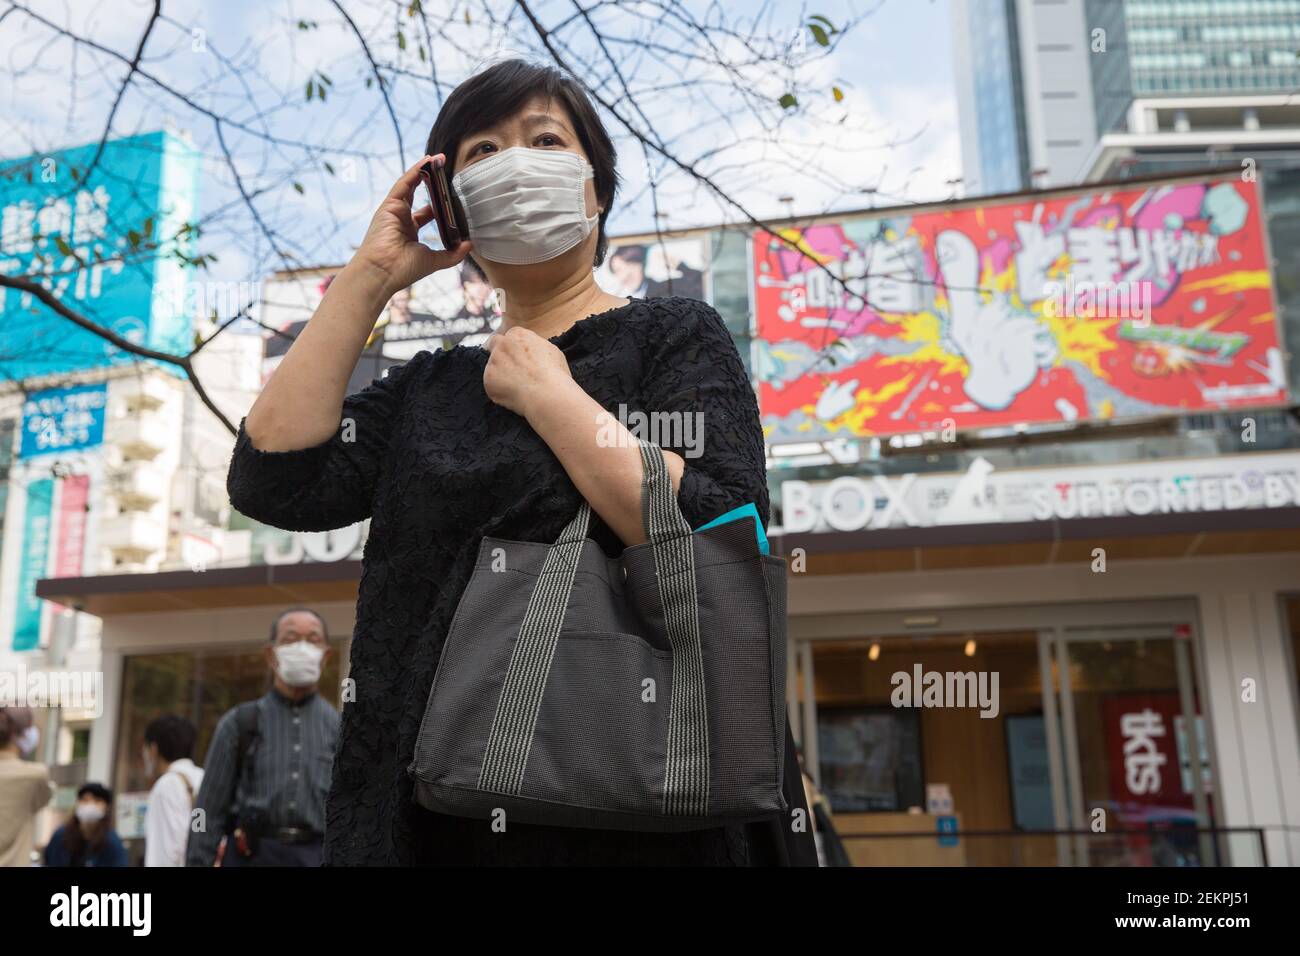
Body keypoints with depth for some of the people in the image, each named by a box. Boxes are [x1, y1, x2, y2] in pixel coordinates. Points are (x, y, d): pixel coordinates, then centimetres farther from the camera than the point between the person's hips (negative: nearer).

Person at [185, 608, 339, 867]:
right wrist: (198, 862, 0)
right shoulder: (239, 724, 8)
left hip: (317, 857, 1)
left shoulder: (341, 729, 10)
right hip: (250, 857, 0)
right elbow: (209, 813, 6)